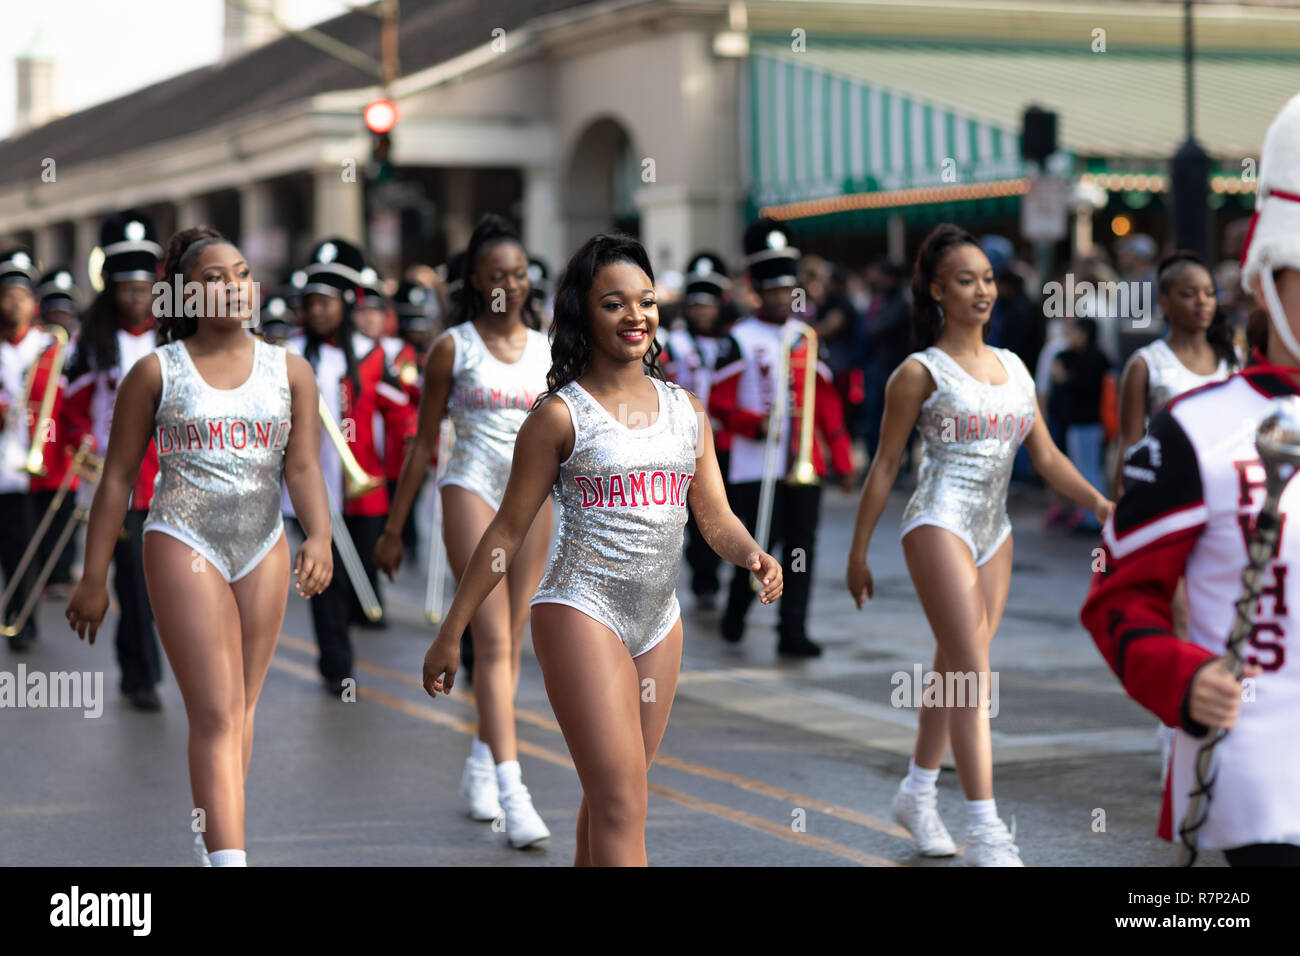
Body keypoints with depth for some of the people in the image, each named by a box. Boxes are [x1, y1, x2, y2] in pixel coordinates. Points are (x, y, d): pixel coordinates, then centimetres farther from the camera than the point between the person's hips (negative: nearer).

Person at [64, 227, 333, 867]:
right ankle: (228, 857, -18)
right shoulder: (155, 373, 0)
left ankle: (209, 839, 27)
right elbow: (117, 477, 2)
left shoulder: (290, 371, 6)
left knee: (242, 708, 11)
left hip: (263, 549, 4)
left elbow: (303, 468, 0)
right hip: (182, 545, -4)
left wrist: (319, 536, -20)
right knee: (216, 713, -13)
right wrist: (94, 579, 0)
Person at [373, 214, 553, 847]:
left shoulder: (550, 349, 9)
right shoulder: (453, 347, 0)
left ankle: (480, 767, 24)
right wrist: (393, 528, 5)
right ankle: (511, 789, -19)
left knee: (511, 644, 8)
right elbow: (424, 443, 4)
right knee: (493, 640, -13)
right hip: (471, 490, -4)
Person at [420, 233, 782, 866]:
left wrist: (753, 556, -11)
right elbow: (508, 530, -1)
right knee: (621, 799, -13)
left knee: (611, 797, 12)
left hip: (660, 620, 6)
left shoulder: (687, 410, 11)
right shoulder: (560, 416, -4)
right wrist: (450, 634, -1)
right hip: (581, 609, -6)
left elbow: (715, 516, 12)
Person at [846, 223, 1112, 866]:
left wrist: (1098, 502, -3)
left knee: (955, 668, 13)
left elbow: (1046, 456, 12)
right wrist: (858, 551, -2)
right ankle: (986, 834, -15)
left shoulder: (1014, 367, 14)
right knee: (972, 671, -13)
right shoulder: (921, 372, -3)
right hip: (939, 524, -6)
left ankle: (917, 793, 30)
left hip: (994, 531, 6)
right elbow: (886, 463, -1)